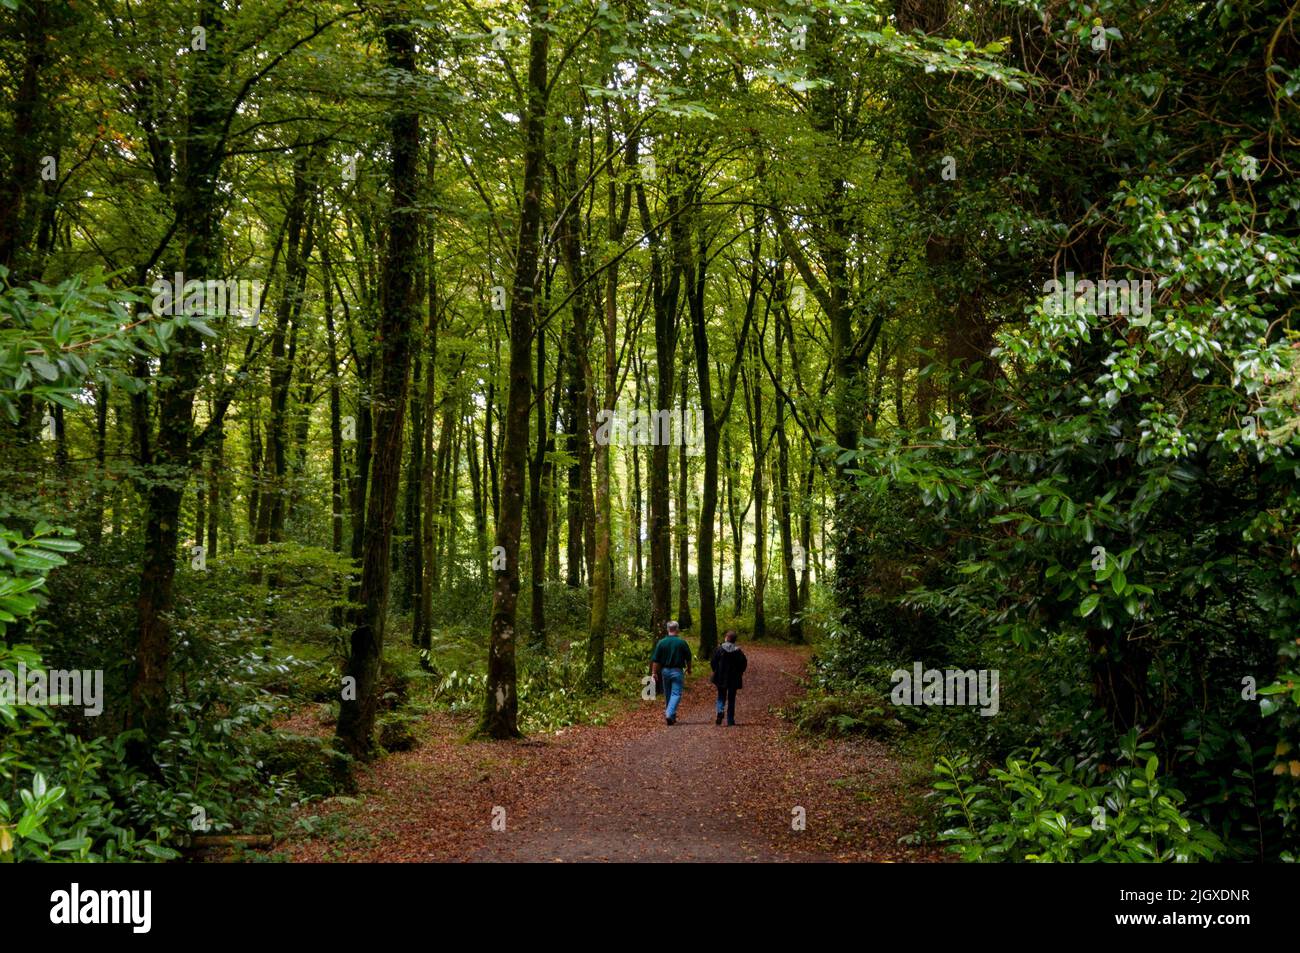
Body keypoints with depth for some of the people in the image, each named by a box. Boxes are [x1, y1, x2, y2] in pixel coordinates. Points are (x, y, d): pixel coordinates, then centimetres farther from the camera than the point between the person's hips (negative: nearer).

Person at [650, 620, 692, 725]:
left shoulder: (661, 642, -2)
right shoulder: (682, 642, -7)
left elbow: (655, 660, -3)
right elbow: (688, 658, 2)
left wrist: (654, 672, 2)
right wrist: (689, 669, 18)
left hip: (665, 670, 3)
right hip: (677, 671, -3)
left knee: (668, 694, 14)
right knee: (676, 694, -4)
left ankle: (672, 716, 23)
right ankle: (669, 714, -22)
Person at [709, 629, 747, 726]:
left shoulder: (719, 649, -8)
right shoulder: (738, 651, -5)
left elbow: (713, 662, -7)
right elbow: (744, 663, -3)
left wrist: (716, 671, 10)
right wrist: (739, 673, 12)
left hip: (721, 678, -1)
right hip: (733, 679, 1)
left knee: (721, 697, 13)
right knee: (731, 699, 10)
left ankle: (720, 711, -15)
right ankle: (730, 720, 10)